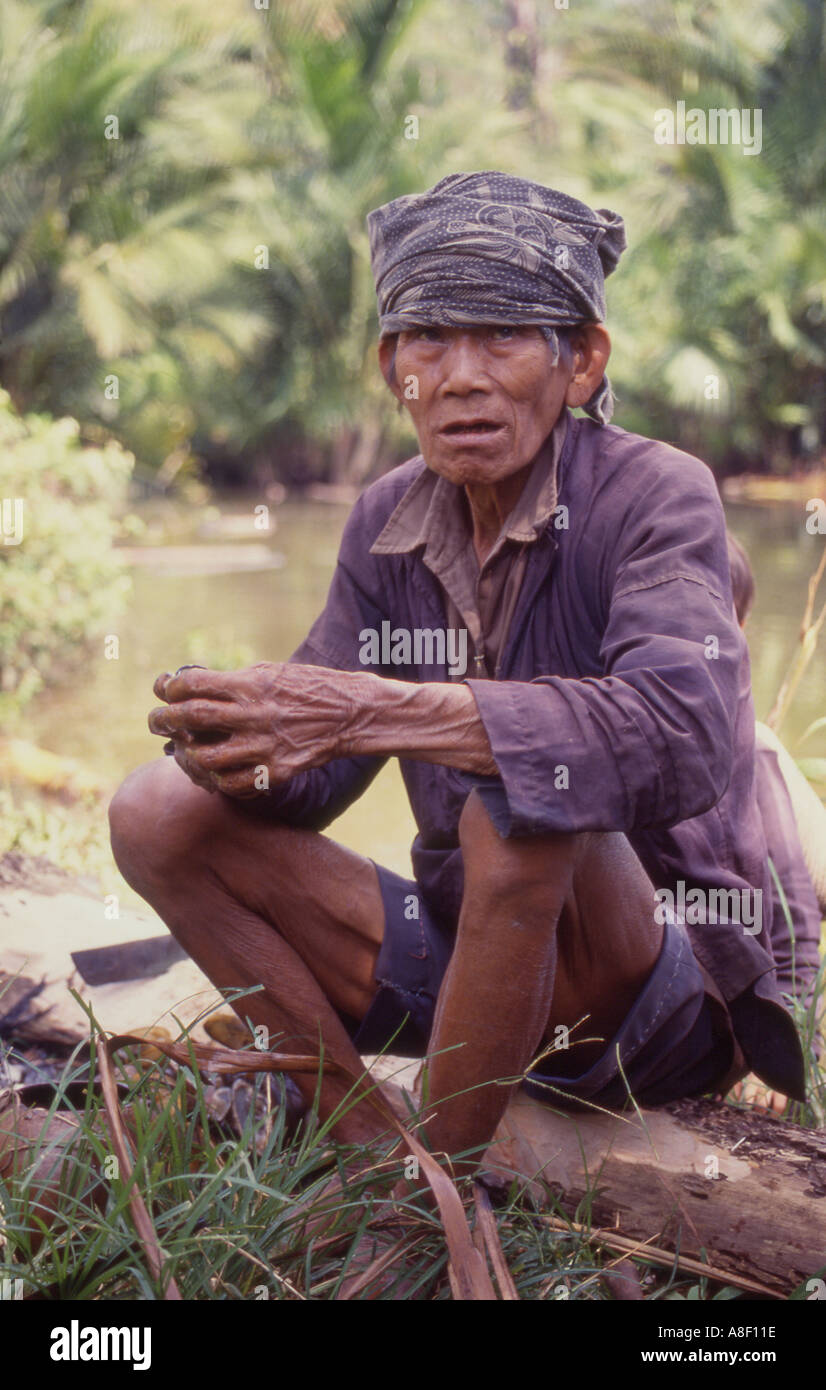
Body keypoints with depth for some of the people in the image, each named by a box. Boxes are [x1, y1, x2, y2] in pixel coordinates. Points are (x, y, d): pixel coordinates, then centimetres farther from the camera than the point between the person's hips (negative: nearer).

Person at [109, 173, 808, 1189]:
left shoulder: (654, 494, -15)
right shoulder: (387, 523, 3)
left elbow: (683, 732, -34)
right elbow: (306, 776, 2)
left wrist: (374, 711, -40)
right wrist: (236, 747, -24)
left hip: (668, 986, -6)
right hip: (474, 954, 6)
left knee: (518, 806, -37)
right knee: (158, 812, -5)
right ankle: (369, 1146, -6)